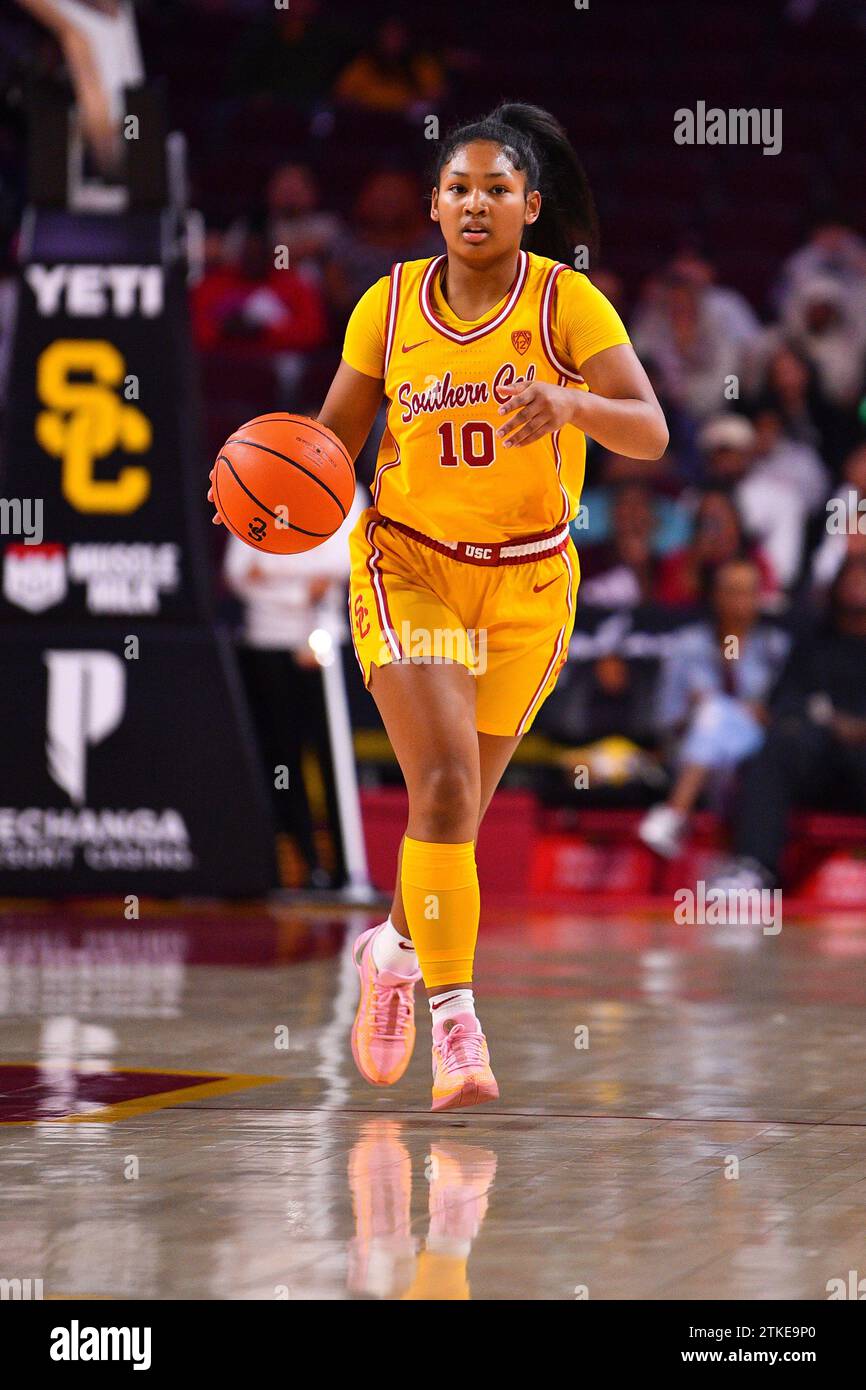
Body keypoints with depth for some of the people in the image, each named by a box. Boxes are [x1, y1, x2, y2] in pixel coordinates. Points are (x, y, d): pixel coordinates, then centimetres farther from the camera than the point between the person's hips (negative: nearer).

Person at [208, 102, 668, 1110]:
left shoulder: (567, 302, -8)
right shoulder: (389, 306, -1)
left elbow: (650, 431, -16)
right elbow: (332, 441, 6)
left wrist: (570, 402, -36)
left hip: (528, 582, 0)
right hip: (409, 564, 0)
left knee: (460, 807, 10)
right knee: (444, 784, -18)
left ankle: (396, 947, 39)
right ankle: (453, 1022, -14)